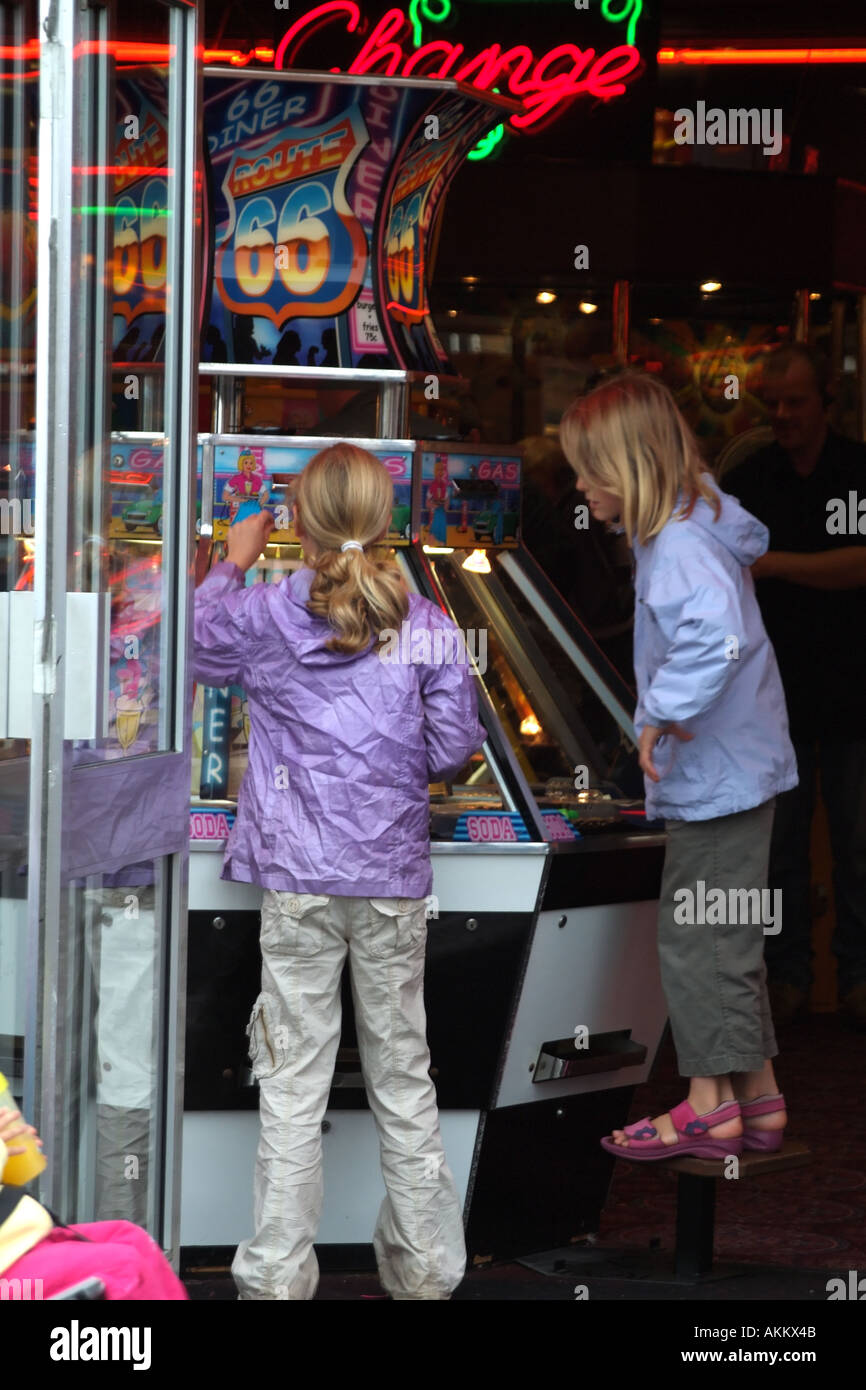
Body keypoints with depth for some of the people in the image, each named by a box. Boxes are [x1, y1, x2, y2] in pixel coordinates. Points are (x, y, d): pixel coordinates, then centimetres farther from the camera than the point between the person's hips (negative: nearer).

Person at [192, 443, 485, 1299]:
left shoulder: (264, 616, -4)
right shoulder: (426, 626, -2)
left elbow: (198, 650, 17)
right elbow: (454, 747, -1)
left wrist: (232, 565, 31)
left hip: (299, 878, -1)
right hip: (394, 877, 1)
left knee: (293, 1084, 1)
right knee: (402, 1075, 10)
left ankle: (278, 1276, 4)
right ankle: (423, 1268, 17)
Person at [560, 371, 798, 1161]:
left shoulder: (681, 548, -23)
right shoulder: (700, 523, 8)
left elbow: (715, 636, -41)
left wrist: (661, 716, -31)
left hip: (716, 775, -10)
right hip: (734, 764, 10)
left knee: (697, 937, 0)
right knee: (725, 936, 16)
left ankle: (711, 1109, 8)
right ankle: (758, 1100, 23)